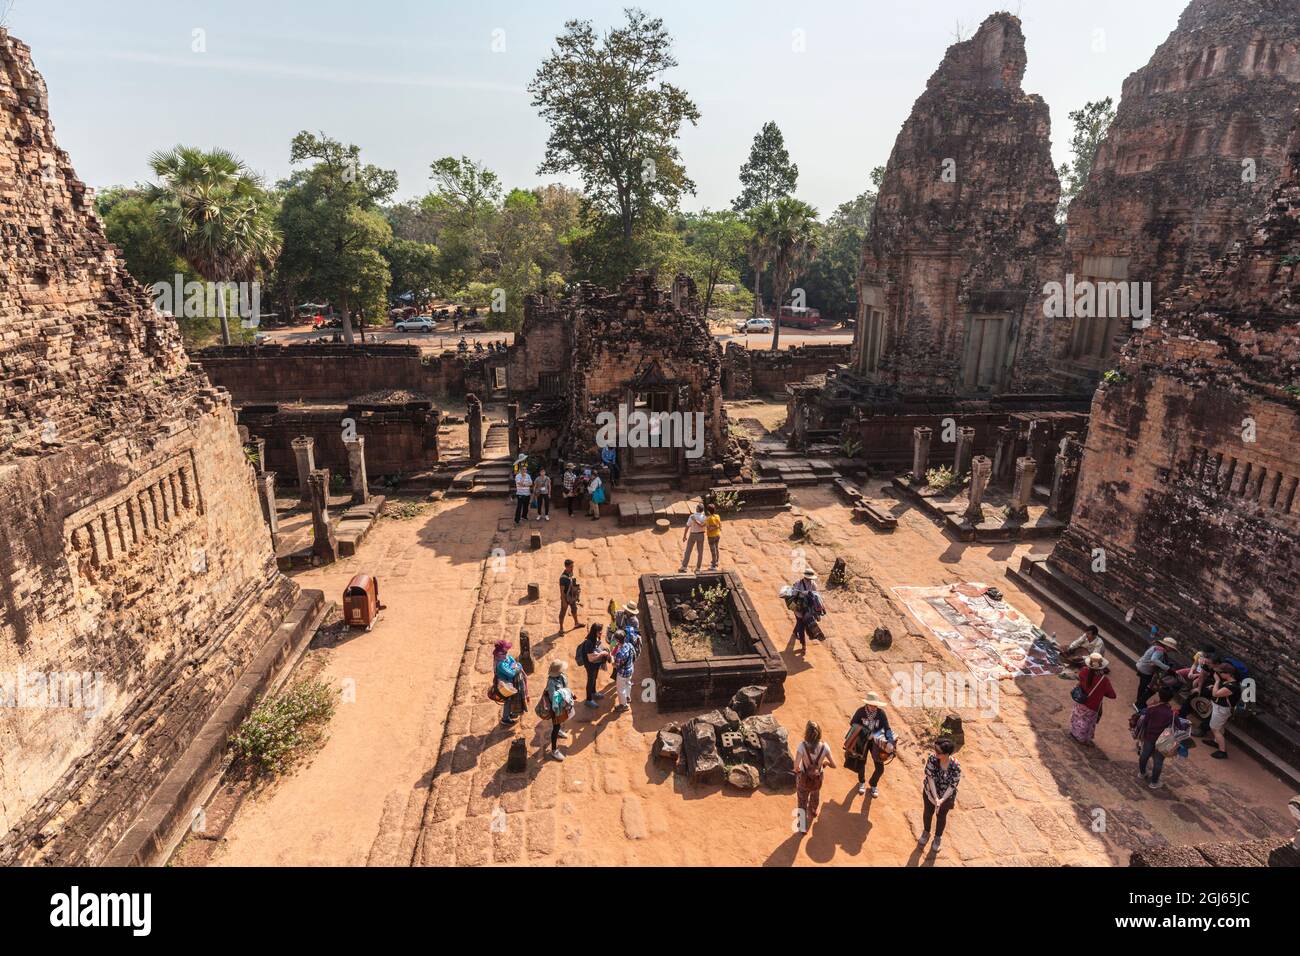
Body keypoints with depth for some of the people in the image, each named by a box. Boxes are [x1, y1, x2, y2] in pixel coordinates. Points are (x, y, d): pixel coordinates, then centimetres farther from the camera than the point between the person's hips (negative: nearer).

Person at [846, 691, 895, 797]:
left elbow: (887, 729, -18)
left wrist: (890, 741, -34)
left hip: (876, 742, 1)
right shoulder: (860, 711, -19)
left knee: (880, 767, 1)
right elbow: (852, 723, -8)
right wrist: (866, 733, -19)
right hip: (862, 740, -1)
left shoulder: (881, 713, -18)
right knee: (861, 763, 6)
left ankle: (873, 784, 33)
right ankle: (862, 782, 40)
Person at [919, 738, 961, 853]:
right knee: (927, 813, 24)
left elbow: (952, 786, -24)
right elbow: (931, 778, -24)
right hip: (930, 792, 2)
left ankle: (938, 837, 52)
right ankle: (926, 832, 54)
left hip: (946, 796, -1)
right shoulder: (932, 759, -29)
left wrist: (942, 800, -31)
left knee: (941, 816, 23)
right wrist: (936, 798, -31)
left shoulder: (955, 766, -32)